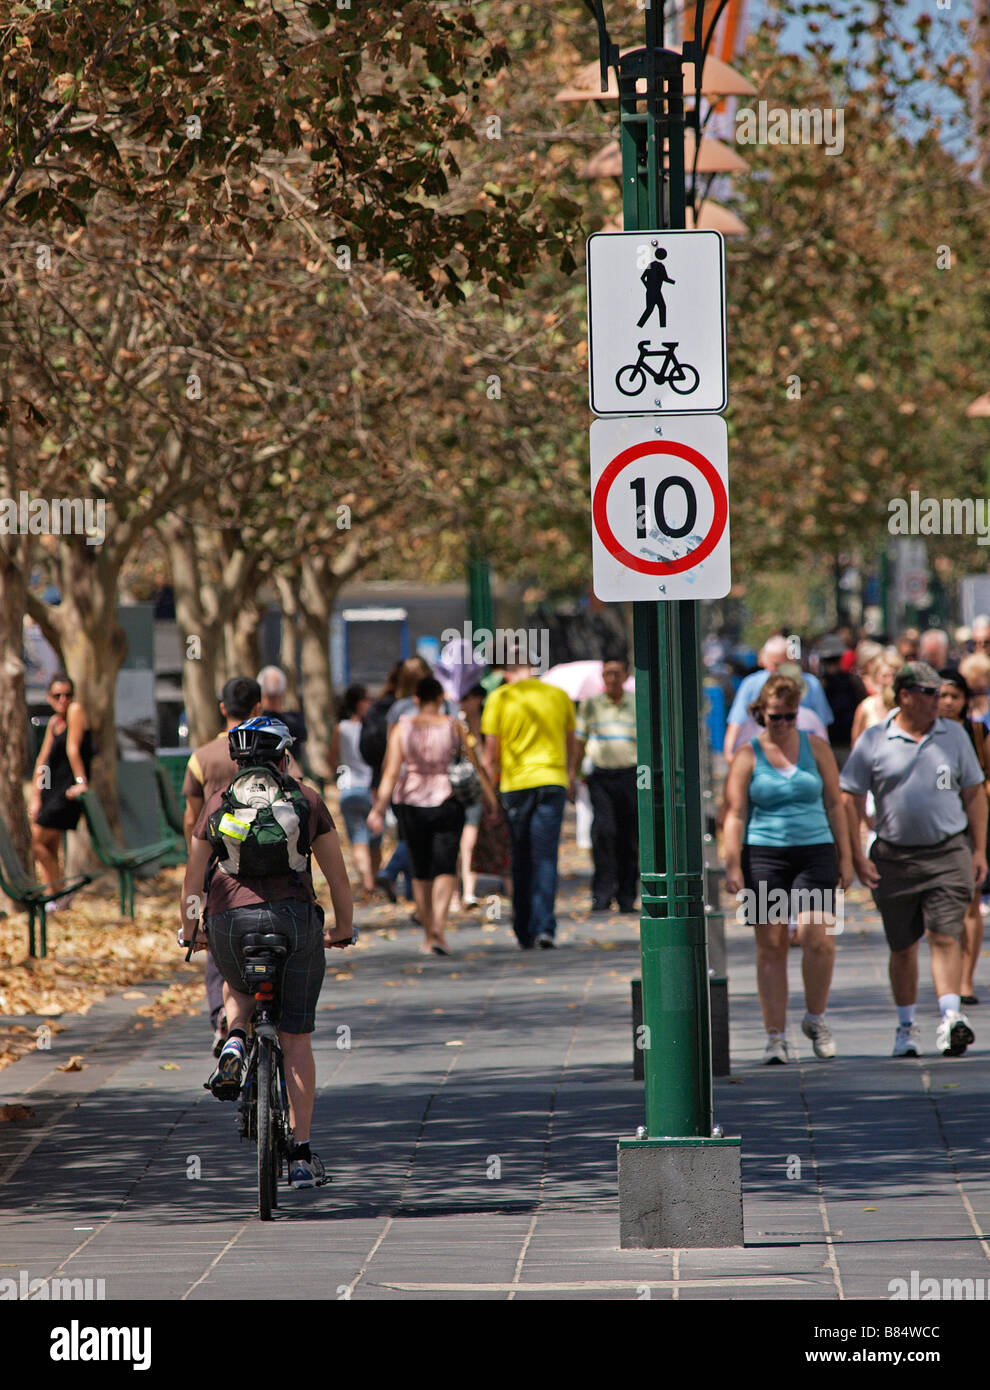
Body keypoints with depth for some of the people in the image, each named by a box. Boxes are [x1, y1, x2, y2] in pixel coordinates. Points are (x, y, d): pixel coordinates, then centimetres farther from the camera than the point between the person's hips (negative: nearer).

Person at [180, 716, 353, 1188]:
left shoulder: (217, 805, 9)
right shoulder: (306, 801, 9)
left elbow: (192, 881, 8)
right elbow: (338, 876, 10)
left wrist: (190, 932, 22)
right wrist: (343, 929, 23)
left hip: (230, 920, 1)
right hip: (295, 919, -1)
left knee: (237, 988, 35)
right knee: (296, 1040, 7)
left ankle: (234, 1043, 2)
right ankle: (301, 1154, 4)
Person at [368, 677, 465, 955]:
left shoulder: (401, 728, -1)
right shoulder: (453, 727, -2)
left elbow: (391, 772, -9)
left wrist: (379, 807, -11)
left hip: (411, 806, 2)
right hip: (447, 802, -2)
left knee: (420, 872, 13)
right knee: (445, 869, -4)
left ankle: (428, 934, 22)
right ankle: (438, 927, -24)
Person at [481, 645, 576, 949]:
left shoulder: (499, 699, 0)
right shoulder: (558, 696, 8)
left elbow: (491, 751, -2)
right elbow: (570, 743, 20)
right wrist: (569, 778, 35)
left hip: (516, 784, -1)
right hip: (553, 781, 1)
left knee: (521, 861, 10)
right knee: (545, 858, -1)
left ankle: (524, 932, 14)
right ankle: (544, 927, -15)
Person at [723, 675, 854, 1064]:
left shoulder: (816, 747, 9)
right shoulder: (748, 756, 4)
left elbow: (834, 804, 12)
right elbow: (735, 814, 1)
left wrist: (845, 857, 7)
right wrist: (732, 866, -7)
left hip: (814, 853, 1)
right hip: (764, 856, -1)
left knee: (817, 935, -15)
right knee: (771, 945, -1)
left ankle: (815, 1018, 7)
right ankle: (775, 1036, 5)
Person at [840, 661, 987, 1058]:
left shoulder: (953, 736, 6)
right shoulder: (874, 742, 0)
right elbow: (851, 801, 2)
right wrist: (857, 856, -5)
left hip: (948, 852, 0)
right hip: (894, 858, 0)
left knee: (945, 936, -12)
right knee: (902, 947, 8)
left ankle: (950, 1018, -19)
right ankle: (906, 1026, 20)